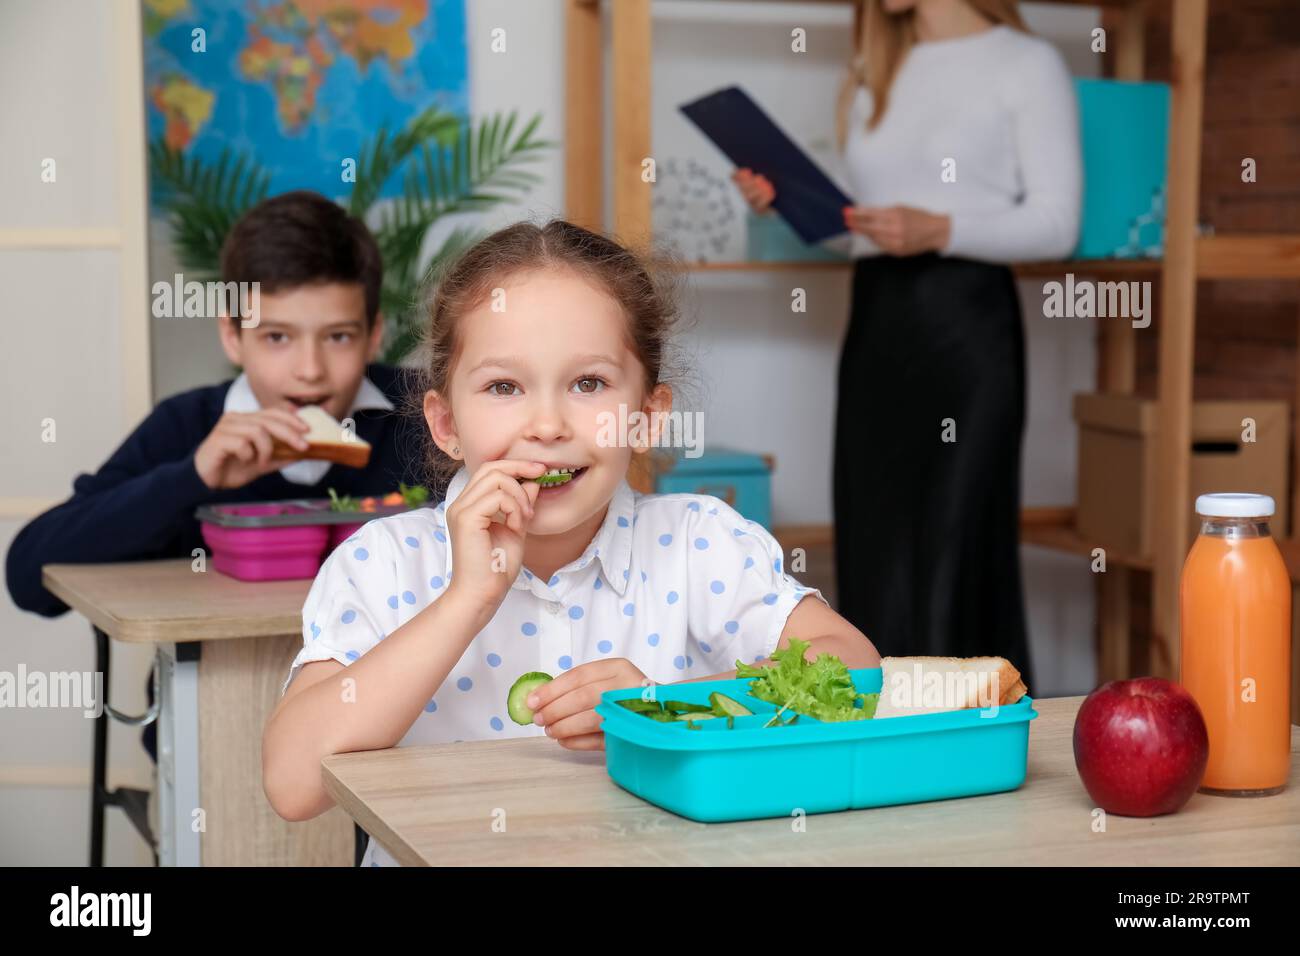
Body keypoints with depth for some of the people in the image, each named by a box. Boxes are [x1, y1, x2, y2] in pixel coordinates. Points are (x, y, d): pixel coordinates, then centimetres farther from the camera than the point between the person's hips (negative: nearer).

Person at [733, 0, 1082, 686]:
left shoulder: (1026, 64, 1)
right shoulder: (871, 74, 19)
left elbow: (1056, 224, -6)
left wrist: (939, 230, -19)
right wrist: (788, 203, 1)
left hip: (966, 319, -6)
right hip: (874, 321, 6)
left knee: (956, 550, -7)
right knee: (873, 552, 4)